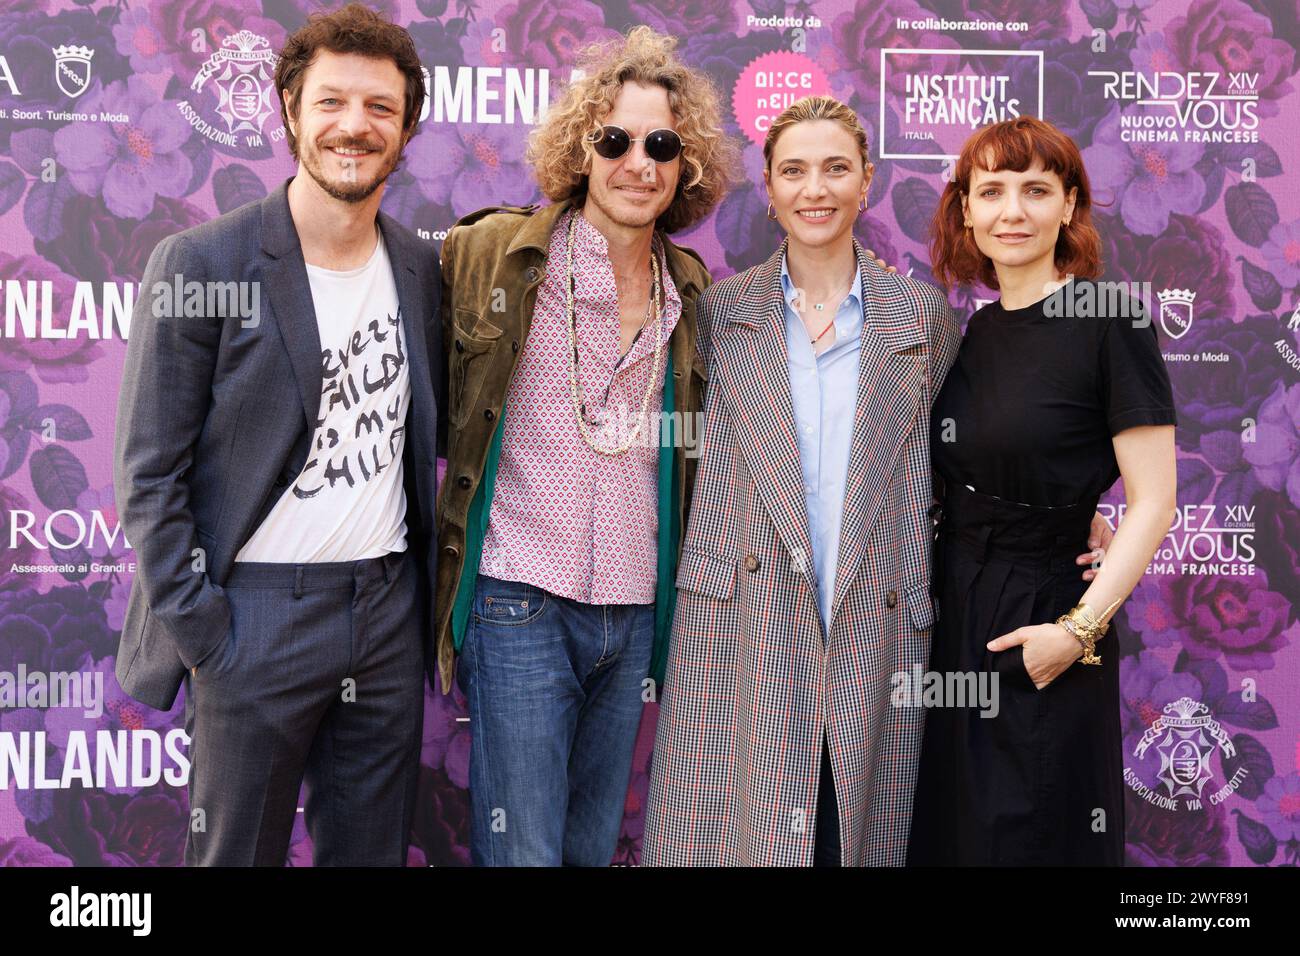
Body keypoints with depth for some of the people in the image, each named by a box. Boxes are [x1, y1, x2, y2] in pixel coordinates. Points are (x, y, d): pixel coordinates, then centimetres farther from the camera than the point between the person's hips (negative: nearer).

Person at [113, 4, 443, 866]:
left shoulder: (421, 268, 6)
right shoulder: (201, 264, -9)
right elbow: (150, 474, -9)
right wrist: (201, 629, -12)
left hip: (388, 611, 5)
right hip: (258, 617, -4)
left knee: (373, 851, 14)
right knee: (238, 852, 8)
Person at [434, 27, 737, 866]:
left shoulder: (691, 291, 8)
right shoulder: (492, 255, -6)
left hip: (636, 614, 5)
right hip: (520, 607, -4)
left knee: (594, 846, 15)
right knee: (522, 852, -1)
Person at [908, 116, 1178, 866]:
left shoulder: (1109, 321, -12)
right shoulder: (976, 332, 8)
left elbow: (1153, 502, -14)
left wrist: (1079, 630, -19)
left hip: (1044, 641, -6)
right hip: (957, 621, 6)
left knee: (1041, 837, 7)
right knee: (955, 831, 16)